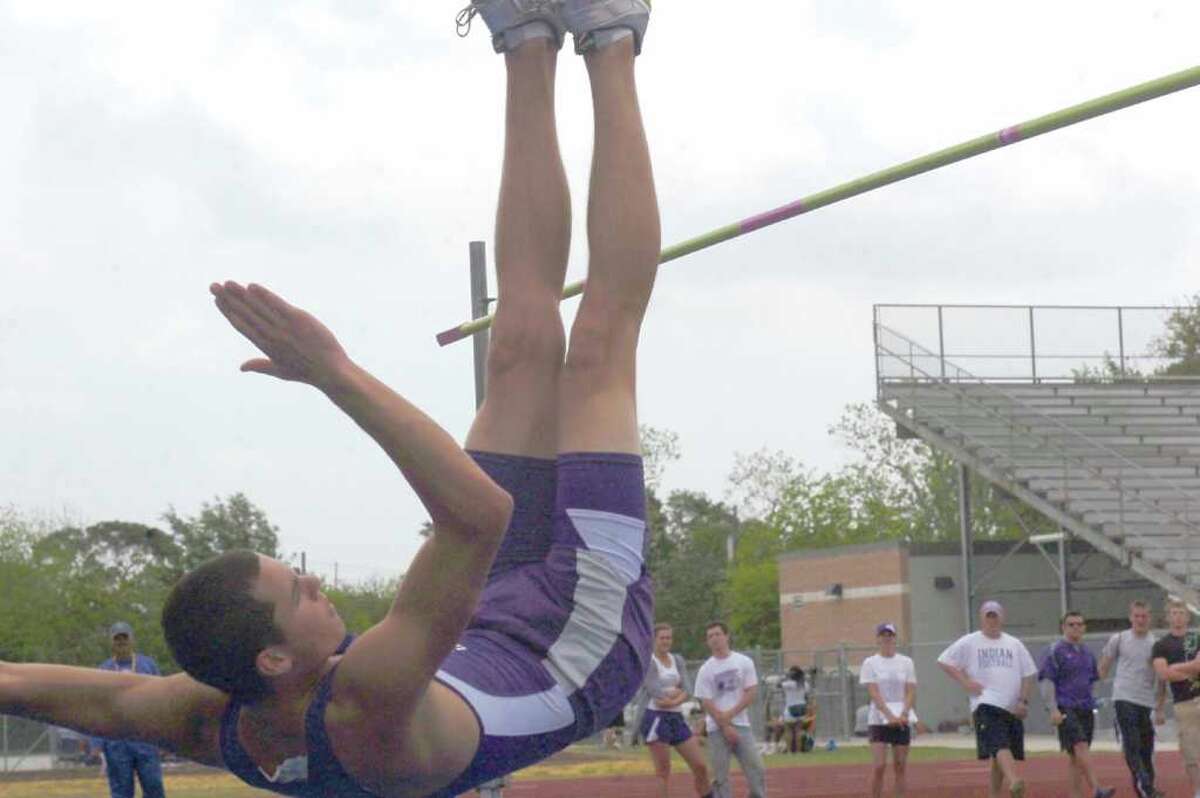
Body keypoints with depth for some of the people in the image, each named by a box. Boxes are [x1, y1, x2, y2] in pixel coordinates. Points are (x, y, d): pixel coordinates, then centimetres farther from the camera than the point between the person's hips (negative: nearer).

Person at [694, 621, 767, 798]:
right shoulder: (705, 669, 2)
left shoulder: (744, 662, 5)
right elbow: (706, 702, -3)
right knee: (720, 775, -2)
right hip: (717, 728, -1)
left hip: (741, 724, 1)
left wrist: (731, 714, -11)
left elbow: (751, 693, 0)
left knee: (756, 769, -7)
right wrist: (725, 727, -11)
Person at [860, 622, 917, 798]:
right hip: (878, 720, -2)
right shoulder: (870, 663, 1)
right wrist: (890, 716, -21)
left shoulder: (906, 662, 8)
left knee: (900, 766, 3)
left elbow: (911, 692, 2)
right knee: (879, 766, -12)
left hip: (902, 720, 2)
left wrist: (903, 714, -15)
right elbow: (874, 693, -9)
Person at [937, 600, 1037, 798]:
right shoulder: (969, 642, 6)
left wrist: (1023, 700, 3)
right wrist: (965, 682, -5)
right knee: (1000, 746, -27)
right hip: (986, 705, -5)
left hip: (1012, 708, 5)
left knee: (998, 759, 7)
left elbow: (1028, 674, 17)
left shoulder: (1014, 644, 17)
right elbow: (944, 661, 6)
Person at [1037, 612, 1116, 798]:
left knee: (1076, 756, 7)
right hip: (1065, 709, -7)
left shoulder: (1087, 653, 17)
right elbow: (1045, 680, -7)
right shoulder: (1055, 651, -2)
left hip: (1086, 709, 7)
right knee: (1080, 747, -21)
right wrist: (1053, 709, -14)